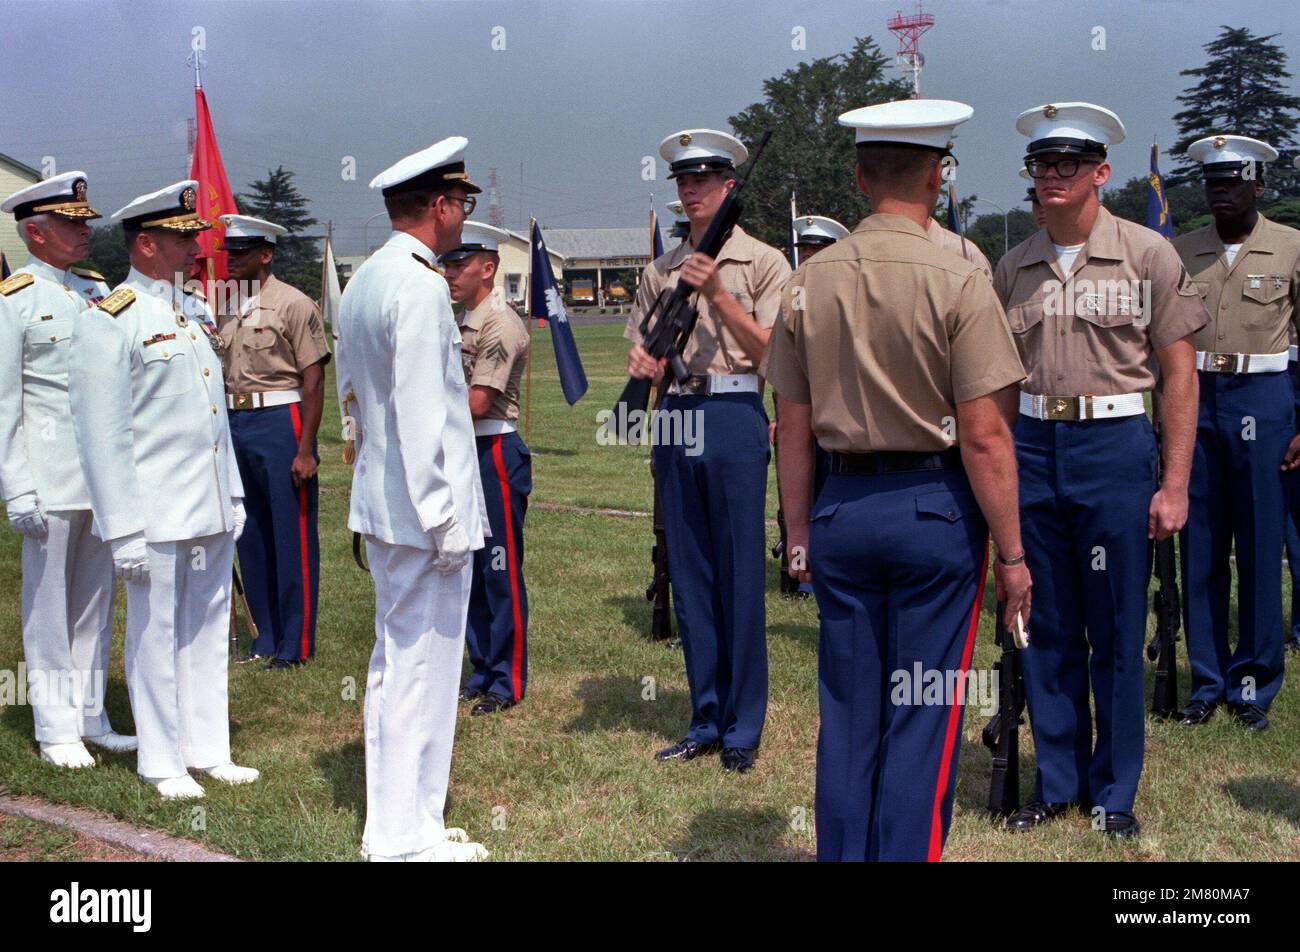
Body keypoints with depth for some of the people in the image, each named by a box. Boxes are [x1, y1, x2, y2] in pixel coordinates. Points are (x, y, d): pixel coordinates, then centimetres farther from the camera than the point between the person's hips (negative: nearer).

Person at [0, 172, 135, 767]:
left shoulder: (98, 291, 13)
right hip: (52, 481, -6)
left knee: (96, 601, 11)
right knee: (48, 605, 2)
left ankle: (90, 717, 21)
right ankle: (56, 729, 12)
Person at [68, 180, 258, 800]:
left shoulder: (194, 312, 13)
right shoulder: (109, 323, -10)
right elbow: (102, 435, -13)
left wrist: (234, 496, 18)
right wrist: (123, 532, -16)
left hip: (212, 510, 7)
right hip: (157, 515, -7)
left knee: (208, 632, 13)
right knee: (157, 636, 4)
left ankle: (208, 751, 24)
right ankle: (162, 764, 16)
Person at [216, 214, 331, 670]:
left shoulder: (293, 304, -8)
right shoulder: (227, 308, 12)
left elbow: (313, 382, -11)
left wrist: (305, 449, -16)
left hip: (280, 424, -7)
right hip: (236, 424, 7)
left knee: (292, 535, -1)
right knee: (251, 535, 13)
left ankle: (295, 643, 8)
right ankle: (266, 635, 25)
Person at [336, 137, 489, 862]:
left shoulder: (365, 279, 12)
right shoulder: (420, 285, -17)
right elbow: (422, 415, -22)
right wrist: (444, 518, -19)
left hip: (382, 503, 10)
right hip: (424, 507, -10)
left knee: (396, 659, 17)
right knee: (422, 665, -2)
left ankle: (392, 825, 27)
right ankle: (407, 837, 7)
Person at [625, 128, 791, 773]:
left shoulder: (764, 262, 1)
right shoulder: (660, 270, 15)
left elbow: (773, 351, -8)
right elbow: (643, 351, 17)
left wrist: (718, 295, -16)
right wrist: (641, 365, -6)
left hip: (734, 418, -5)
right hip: (674, 419, 5)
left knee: (739, 578, -1)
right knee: (689, 576, 8)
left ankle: (742, 728, 9)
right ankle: (705, 721, 18)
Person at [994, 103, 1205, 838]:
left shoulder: (1149, 254, -2)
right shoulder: (1013, 268, 8)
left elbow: (1180, 374, -3)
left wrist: (1175, 485, -8)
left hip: (1115, 446, -3)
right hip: (1032, 448, 3)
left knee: (1116, 633, 4)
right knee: (1048, 631, 10)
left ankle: (1115, 791, 19)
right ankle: (1058, 782, 23)